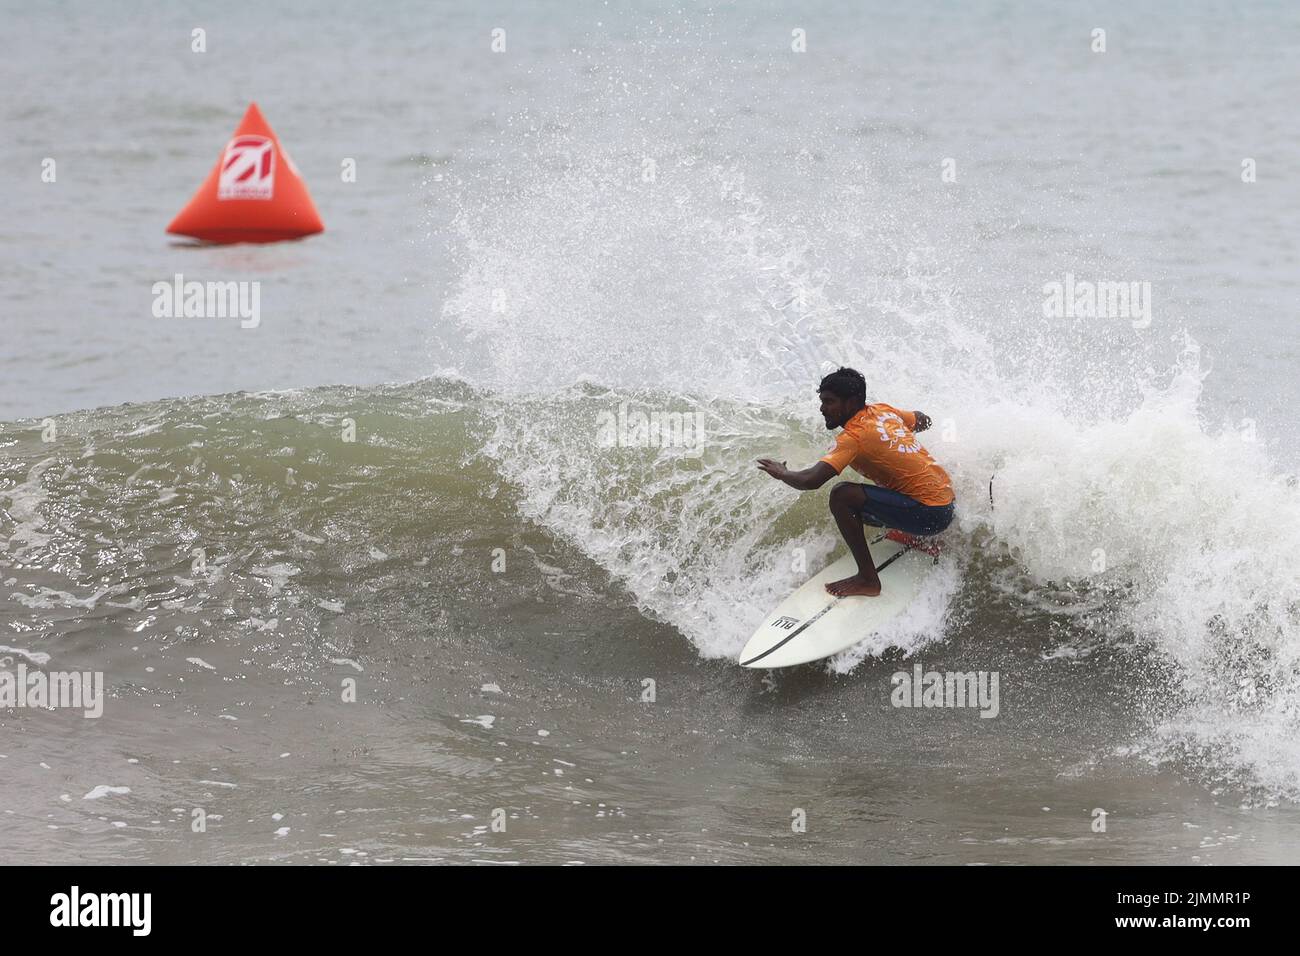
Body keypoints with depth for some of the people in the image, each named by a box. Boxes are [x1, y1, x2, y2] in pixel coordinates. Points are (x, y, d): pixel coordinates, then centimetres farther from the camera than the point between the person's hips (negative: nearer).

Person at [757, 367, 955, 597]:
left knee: (842, 496, -21)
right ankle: (912, 537, 29)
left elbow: (811, 481, -26)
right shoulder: (883, 411, 7)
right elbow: (924, 421, 26)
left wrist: (781, 473, -6)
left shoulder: (853, 437, -17)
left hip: (930, 515, -9)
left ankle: (868, 579, -17)